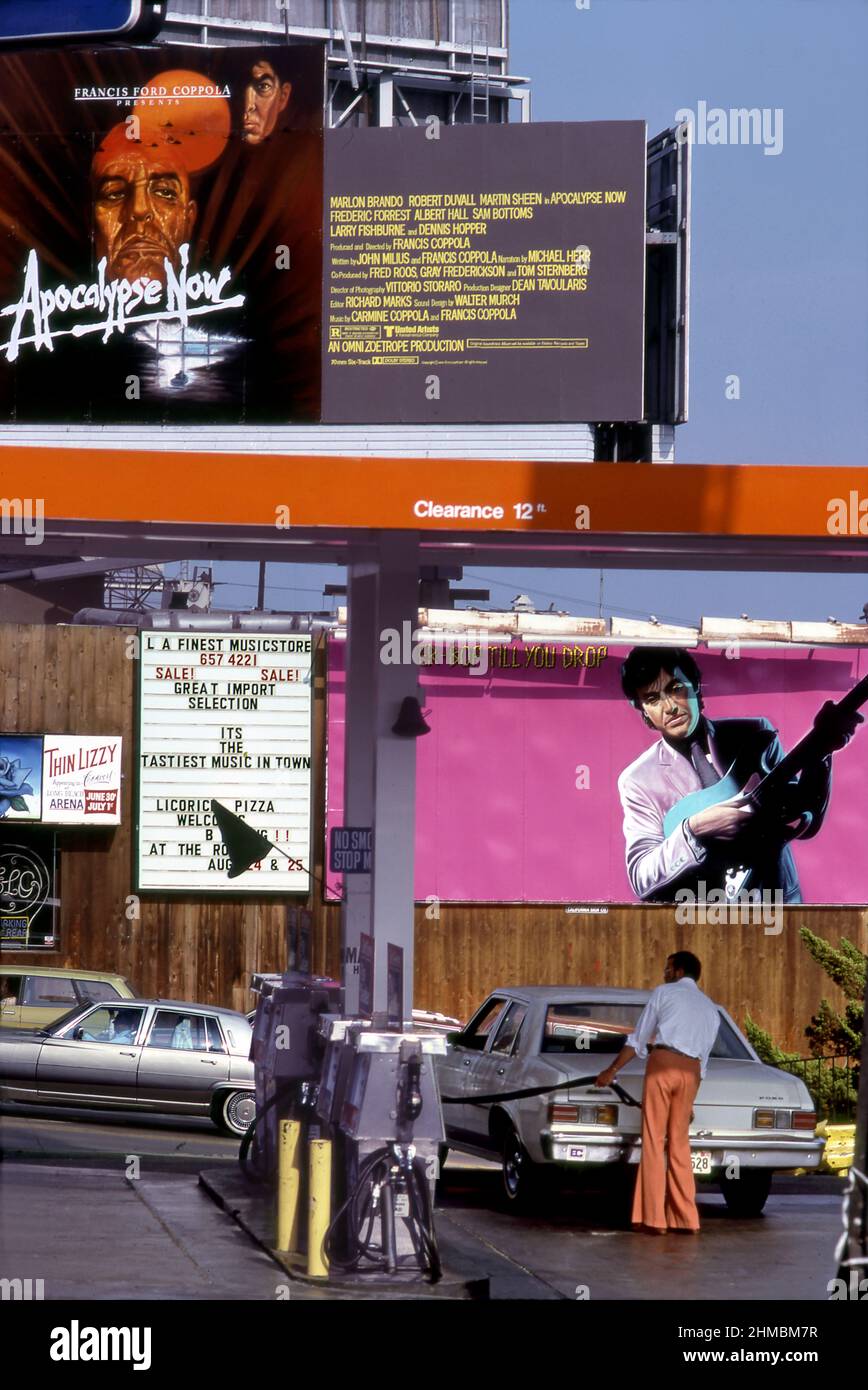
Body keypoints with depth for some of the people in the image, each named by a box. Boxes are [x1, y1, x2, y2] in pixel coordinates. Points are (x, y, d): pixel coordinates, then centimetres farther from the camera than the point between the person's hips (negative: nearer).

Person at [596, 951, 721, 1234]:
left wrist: (612, 1070, 16)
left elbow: (638, 1039, 9)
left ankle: (653, 1218, -7)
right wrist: (689, 1098, 29)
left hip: (662, 1063, -4)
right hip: (691, 1072, 4)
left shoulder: (664, 993, 11)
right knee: (680, 1144, 11)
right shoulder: (710, 1009, 23)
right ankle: (686, 1219, 8)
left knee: (654, 1141, -3)